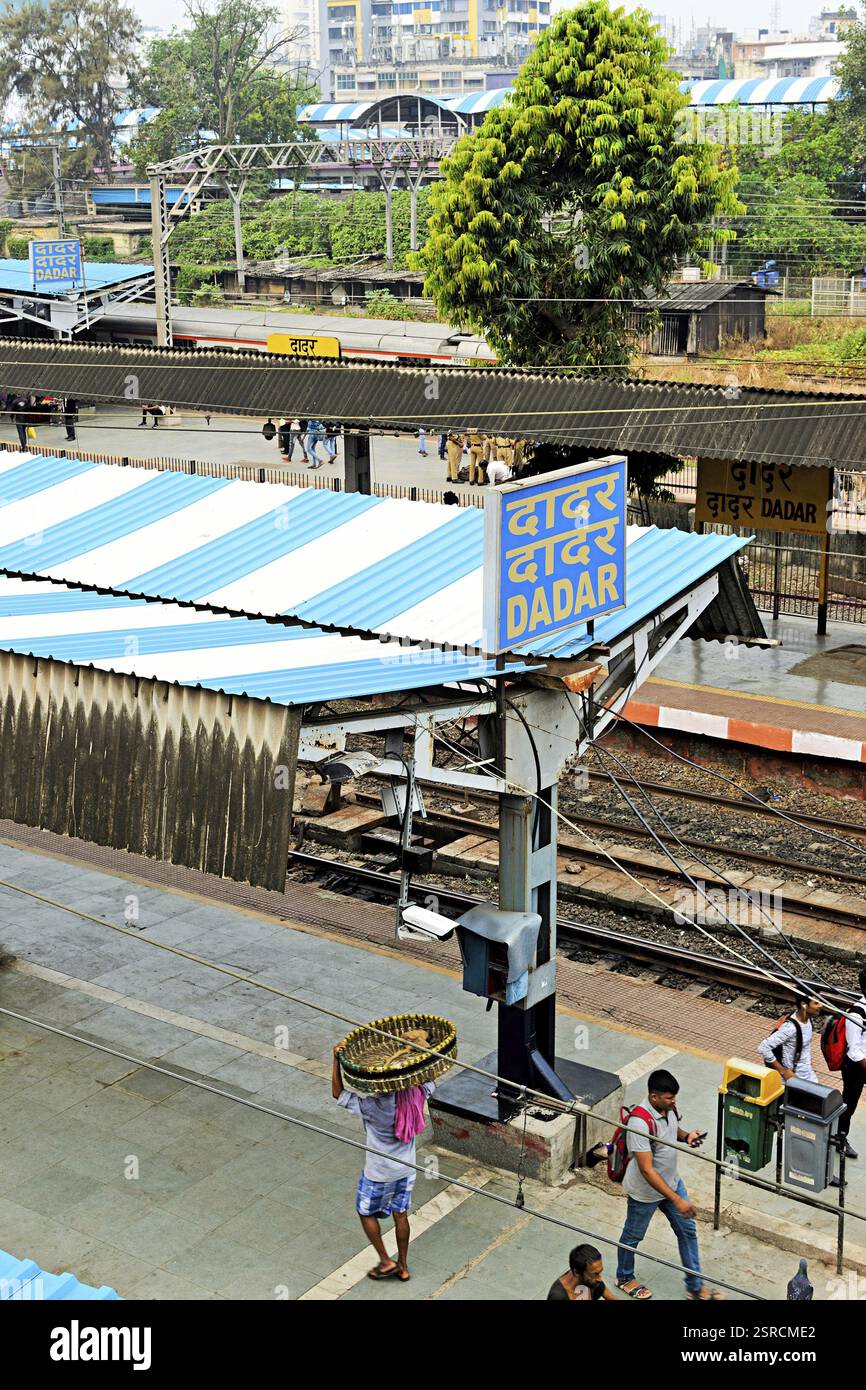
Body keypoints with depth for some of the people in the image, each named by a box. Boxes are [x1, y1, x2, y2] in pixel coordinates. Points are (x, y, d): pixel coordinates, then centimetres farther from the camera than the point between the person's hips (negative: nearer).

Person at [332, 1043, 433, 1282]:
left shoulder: (375, 1106, -32)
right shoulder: (416, 1094, -18)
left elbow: (338, 1094, -26)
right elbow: (429, 1081, 5)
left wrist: (336, 1060, -33)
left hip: (379, 1173, -5)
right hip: (406, 1168, 5)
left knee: (366, 1213, 19)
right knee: (400, 1214, 21)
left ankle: (386, 1262, 27)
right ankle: (403, 1266, 34)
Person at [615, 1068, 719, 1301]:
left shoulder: (668, 1107, -12)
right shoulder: (640, 1123, -36)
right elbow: (646, 1170, -35)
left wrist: (686, 1136, -11)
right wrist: (676, 1200, -35)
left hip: (671, 1182, 7)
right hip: (645, 1191, -7)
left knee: (687, 1229, 15)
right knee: (633, 1237, 17)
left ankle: (695, 1286, 32)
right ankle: (624, 1278, 43)